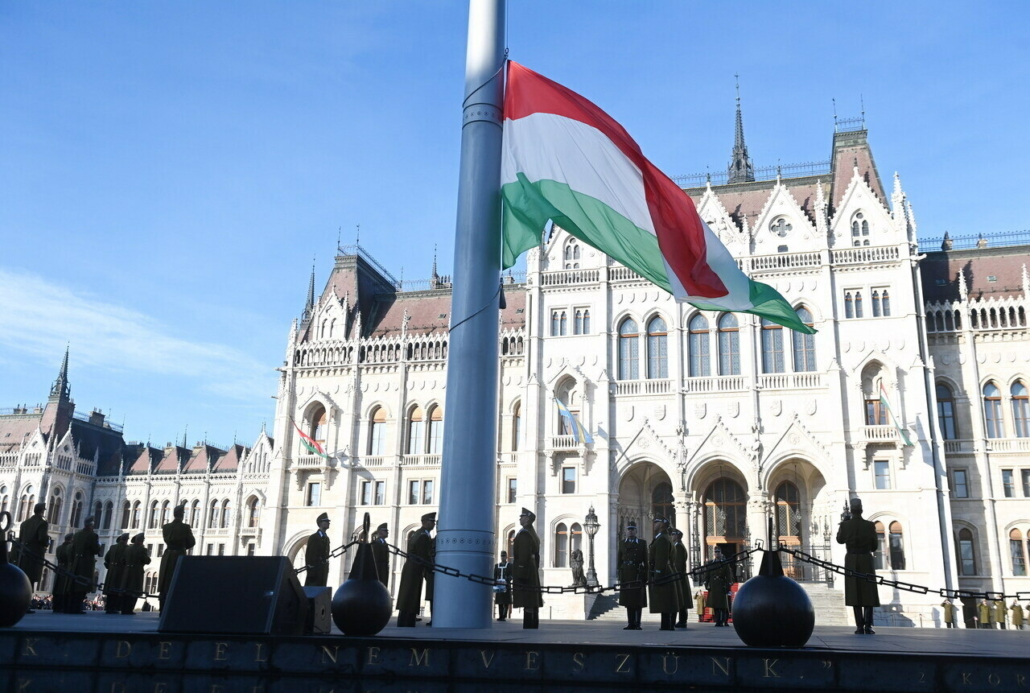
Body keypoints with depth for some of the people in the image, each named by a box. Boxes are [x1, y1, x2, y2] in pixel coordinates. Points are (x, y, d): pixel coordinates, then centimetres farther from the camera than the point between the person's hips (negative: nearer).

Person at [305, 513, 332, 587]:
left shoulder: (326, 538, 16)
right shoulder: (313, 538, -4)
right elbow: (309, 554, -8)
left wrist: (326, 569, 10)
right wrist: (310, 569, -12)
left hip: (323, 571, 6)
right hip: (315, 570, -6)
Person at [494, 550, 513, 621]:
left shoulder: (510, 565, 4)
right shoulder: (497, 566, 14)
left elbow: (511, 575, -5)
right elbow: (494, 576, 10)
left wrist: (506, 581, -22)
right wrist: (494, 585, -2)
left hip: (506, 586, -3)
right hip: (499, 586, 3)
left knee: (506, 602, -5)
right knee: (499, 602, 3)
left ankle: (504, 616, -4)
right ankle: (500, 616, 7)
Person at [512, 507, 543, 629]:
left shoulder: (524, 533, -12)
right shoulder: (533, 533, 19)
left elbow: (524, 555, -20)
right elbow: (536, 555, 21)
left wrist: (521, 574, -21)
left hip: (523, 568, -10)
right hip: (532, 573, 10)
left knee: (527, 603, -11)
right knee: (533, 603, 9)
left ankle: (528, 627, -13)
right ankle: (533, 627, 10)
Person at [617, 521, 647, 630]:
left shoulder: (642, 543, 6)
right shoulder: (622, 543, 12)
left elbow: (645, 561, 4)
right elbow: (619, 560, 9)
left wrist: (645, 578, -2)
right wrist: (619, 576, 3)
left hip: (638, 575, -2)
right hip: (626, 575, 2)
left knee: (638, 600, -3)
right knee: (628, 600, 3)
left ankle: (637, 624, 2)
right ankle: (631, 624, 8)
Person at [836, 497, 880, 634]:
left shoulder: (845, 525, -4)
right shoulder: (870, 525, -4)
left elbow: (840, 540, 13)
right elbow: (874, 546, 3)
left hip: (851, 561, 0)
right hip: (866, 560, 0)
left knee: (855, 593, 2)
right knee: (868, 594, 5)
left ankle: (859, 626, -3)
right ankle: (868, 626, -4)